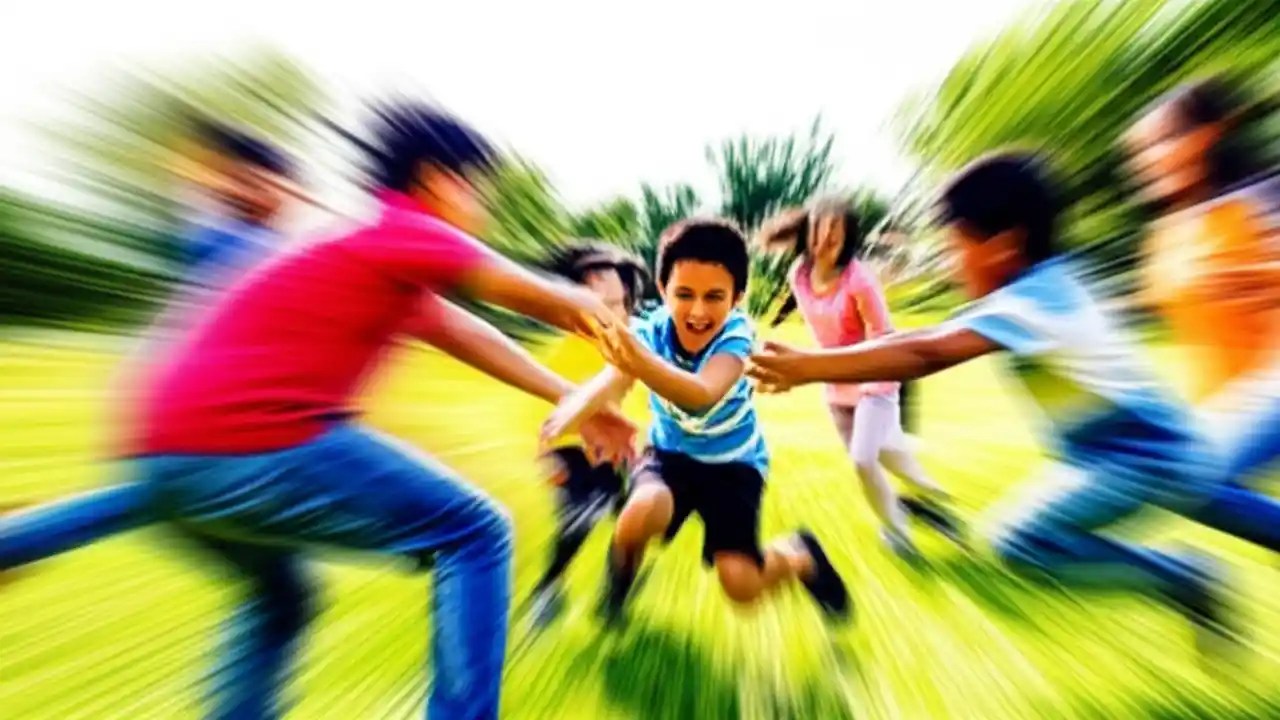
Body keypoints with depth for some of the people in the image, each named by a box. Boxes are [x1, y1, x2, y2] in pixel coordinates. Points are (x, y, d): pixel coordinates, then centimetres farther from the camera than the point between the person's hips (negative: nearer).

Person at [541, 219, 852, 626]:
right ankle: (614, 590, 8)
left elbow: (703, 395, -48)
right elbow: (607, 384, -41)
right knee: (639, 514, -29)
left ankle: (798, 554, 25)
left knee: (740, 585, -12)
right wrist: (560, 423, -61)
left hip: (733, 461, -1)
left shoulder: (737, 334, -27)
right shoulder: (650, 331, -22)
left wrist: (643, 364, -67)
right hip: (670, 452, 2)